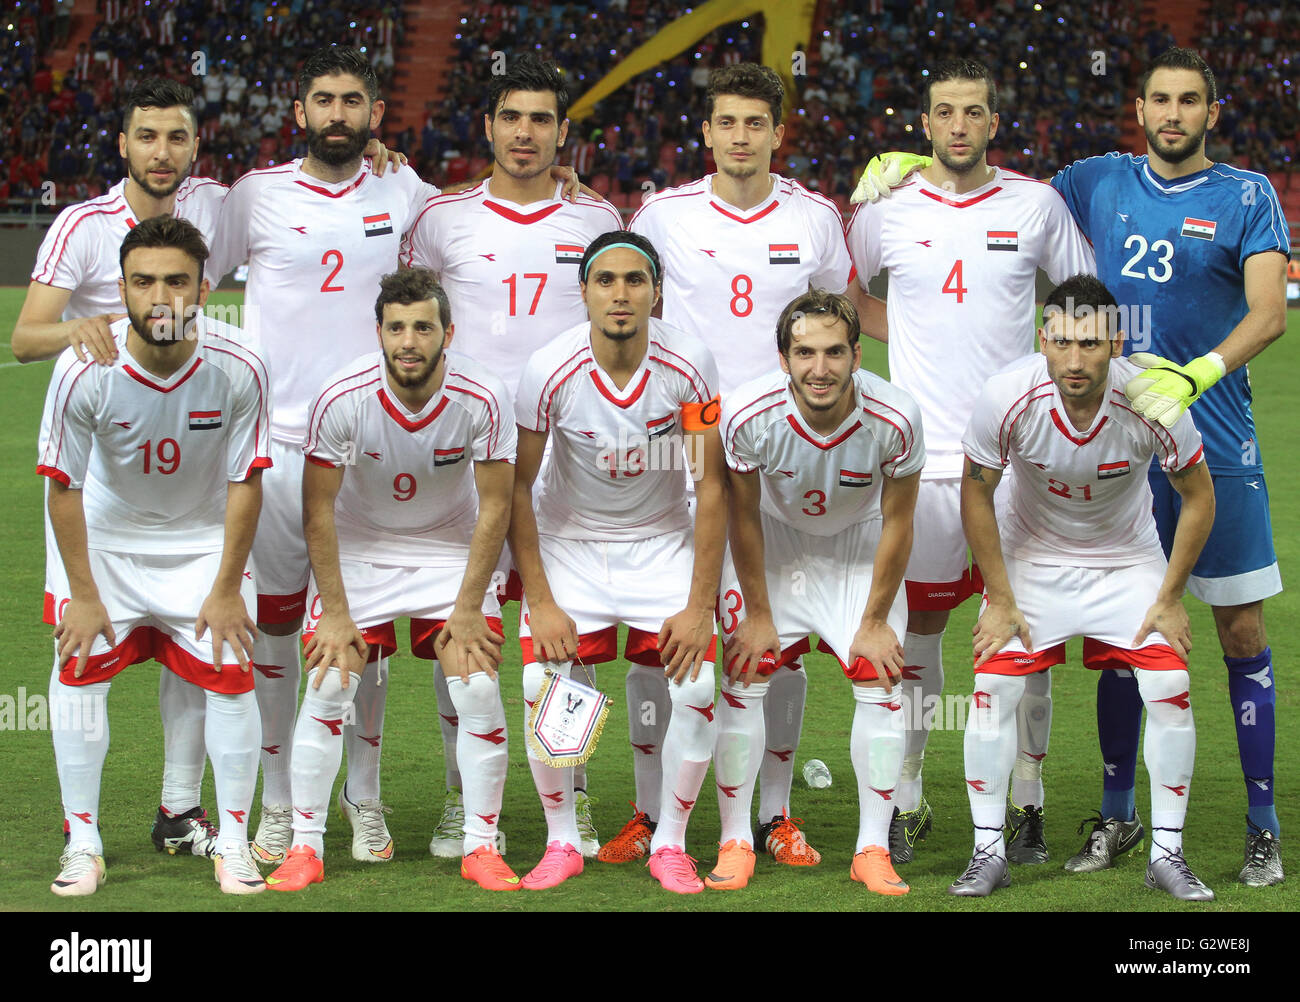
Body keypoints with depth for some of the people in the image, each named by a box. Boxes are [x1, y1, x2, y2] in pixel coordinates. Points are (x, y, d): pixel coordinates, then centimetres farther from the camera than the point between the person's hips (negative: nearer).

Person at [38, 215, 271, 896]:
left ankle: (234, 844, 6)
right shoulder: (84, 370, -27)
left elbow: (245, 484, -12)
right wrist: (84, 595, -12)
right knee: (78, 668, -10)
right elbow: (64, 488, -15)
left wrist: (226, 590, -10)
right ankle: (83, 844, 2)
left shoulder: (237, 368, -24)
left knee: (229, 677, -9)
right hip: (108, 535, 0)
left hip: (205, 537, 0)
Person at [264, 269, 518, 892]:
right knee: (328, 686, -11)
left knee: (479, 689, -11)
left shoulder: (481, 400, -21)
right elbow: (318, 507, -13)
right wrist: (334, 611, -13)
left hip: (452, 553, 1)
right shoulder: (341, 398, -23)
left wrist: (468, 607, -11)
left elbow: (494, 507, -11)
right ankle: (305, 847, 1)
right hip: (357, 552, 0)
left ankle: (481, 846, 2)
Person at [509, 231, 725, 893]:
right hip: (569, 539, 0)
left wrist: (699, 605, -15)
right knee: (543, 686, -16)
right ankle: (561, 842, 5)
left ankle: (670, 844, 6)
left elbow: (711, 485, -12)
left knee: (694, 685, -14)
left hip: (662, 541, 1)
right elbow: (516, 488, -11)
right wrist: (540, 602, -14)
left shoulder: (688, 365, -19)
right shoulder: (549, 370, -21)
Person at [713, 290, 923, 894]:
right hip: (775, 540, 0)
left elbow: (896, 523, -15)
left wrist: (874, 622, -8)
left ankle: (872, 849, 2)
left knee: (880, 682, -8)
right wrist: (757, 614, -6)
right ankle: (735, 843, 4)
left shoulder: (895, 419, -31)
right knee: (742, 679, -7)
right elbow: (744, 516, -14)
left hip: (860, 545, 0)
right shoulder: (747, 415, -31)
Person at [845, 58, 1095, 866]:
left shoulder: (1035, 205, 2)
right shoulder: (888, 210, 3)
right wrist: (911, 336, 8)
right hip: (922, 451, 0)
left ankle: (1027, 804, 11)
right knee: (917, 624, 3)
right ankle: (907, 802, 12)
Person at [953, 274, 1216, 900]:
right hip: (1032, 555, 0)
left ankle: (1166, 854, 2)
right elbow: (976, 494, -10)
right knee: (994, 684, -13)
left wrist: (1169, 600, -9)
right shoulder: (1006, 398, -28)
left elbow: (1198, 497, -10)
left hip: (1129, 560, 0)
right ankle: (988, 852, 0)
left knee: (1170, 689, -12)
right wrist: (999, 601, -9)